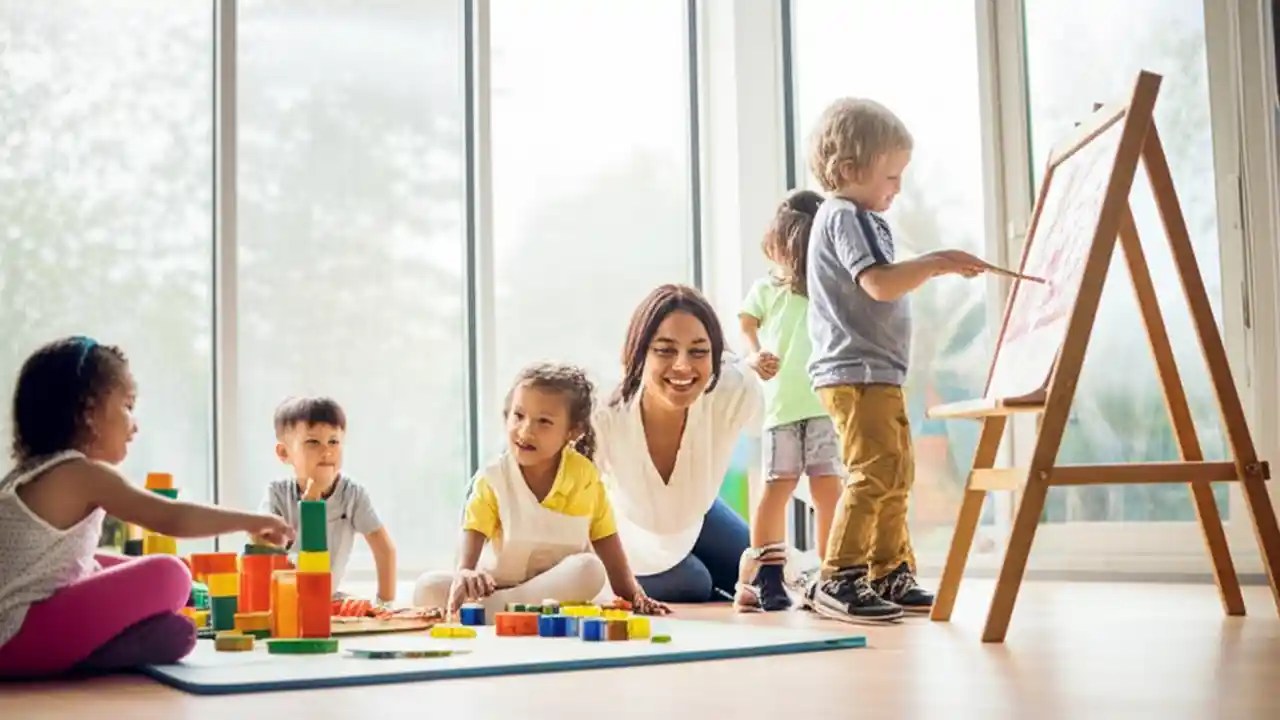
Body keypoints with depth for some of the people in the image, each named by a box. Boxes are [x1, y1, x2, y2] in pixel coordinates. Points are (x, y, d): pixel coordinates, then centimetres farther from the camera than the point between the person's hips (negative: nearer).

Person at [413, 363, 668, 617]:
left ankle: (485, 609, -31)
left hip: (559, 590, 1)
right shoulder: (492, 480, -6)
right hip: (494, 586, -1)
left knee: (590, 569, -33)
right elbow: (472, 536, -18)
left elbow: (606, 543, 4)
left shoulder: (585, 476, -3)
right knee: (428, 588, -22)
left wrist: (632, 595, -2)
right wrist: (465, 573, -40)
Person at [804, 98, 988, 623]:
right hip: (855, 370, -12)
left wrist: (931, 267, 24)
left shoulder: (855, 217, 21)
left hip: (877, 370, 12)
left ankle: (891, 576, 22)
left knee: (897, 473, 15)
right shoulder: (846, 217, -12)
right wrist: (938, 263, -22)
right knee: (875, 470, -17)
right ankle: (837, 580, -14)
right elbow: (880, 283, -25)